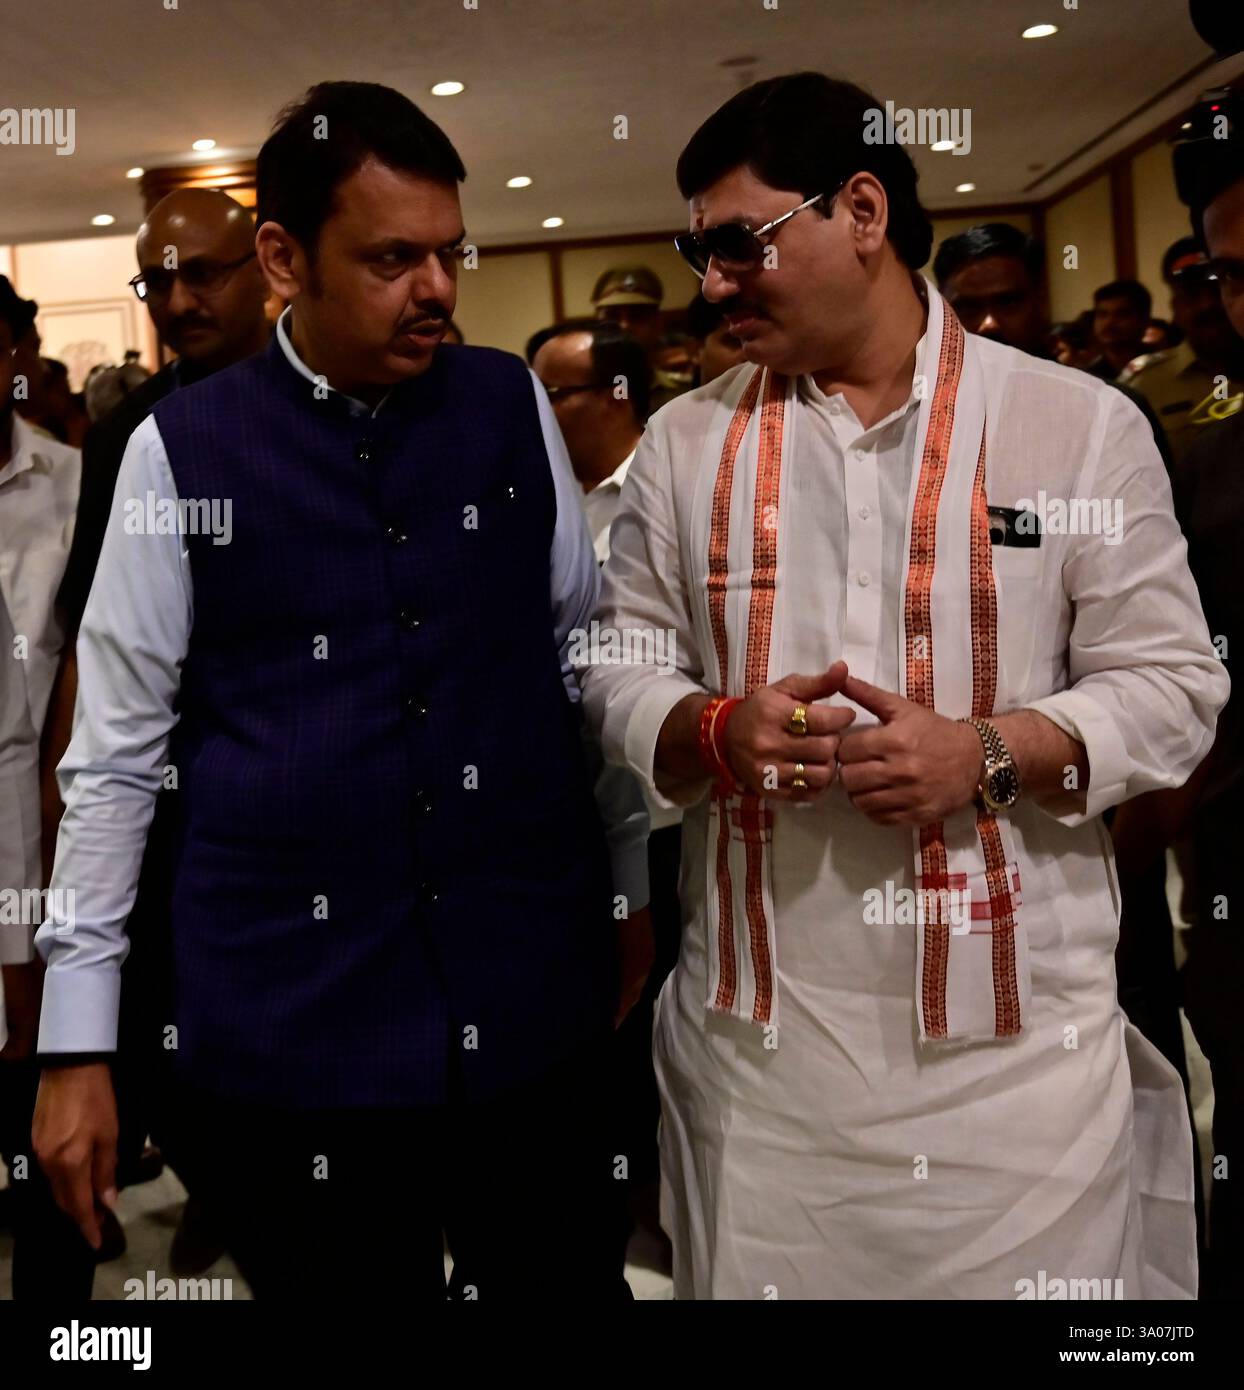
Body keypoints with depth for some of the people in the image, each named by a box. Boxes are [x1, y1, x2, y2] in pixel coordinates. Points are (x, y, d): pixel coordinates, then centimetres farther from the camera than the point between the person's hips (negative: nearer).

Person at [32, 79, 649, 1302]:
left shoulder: (514, 407, 2)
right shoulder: (181, 449, -4)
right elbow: (116, 751, -1)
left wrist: (630, 885, 13)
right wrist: (77, 1037, 0)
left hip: (528, 992, 2)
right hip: (284, 1010, -1)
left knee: (566, 1277, 13)